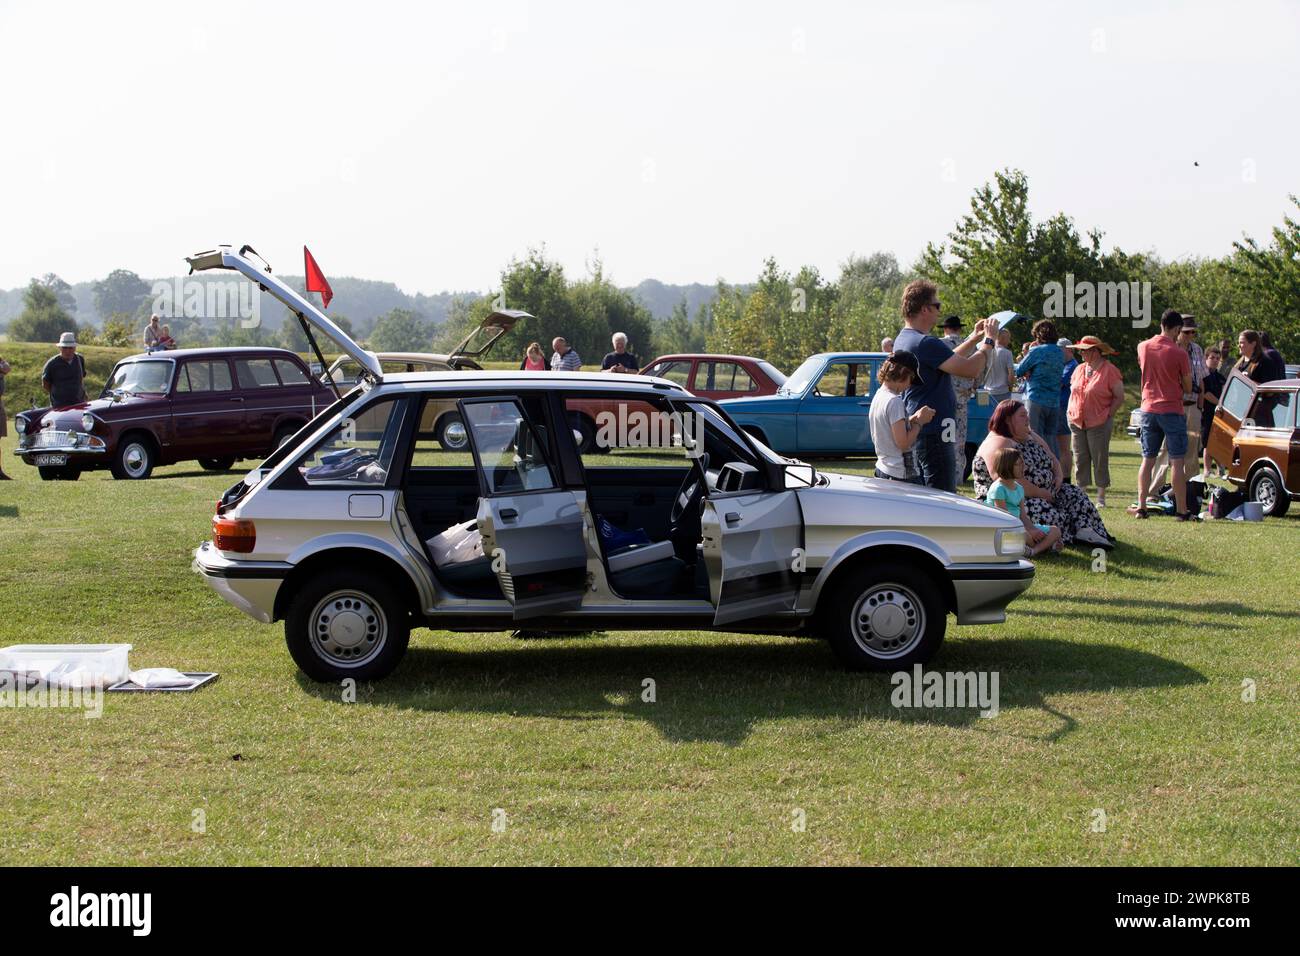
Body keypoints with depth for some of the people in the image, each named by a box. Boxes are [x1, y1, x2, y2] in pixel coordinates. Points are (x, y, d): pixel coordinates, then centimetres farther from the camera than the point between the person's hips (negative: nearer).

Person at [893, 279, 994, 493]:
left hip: (915, 427, 11)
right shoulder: (926, 343, -20)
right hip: (933, 433, -11)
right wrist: (988, 341, -5)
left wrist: (974, 340, 23)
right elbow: (970, 369, -21)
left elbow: (949, 361, 27)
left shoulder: (903, 339, 14)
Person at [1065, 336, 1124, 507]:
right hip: (1076, 423, 6)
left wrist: (1108, 415, -8)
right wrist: (1070, 412, 10)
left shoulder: (1109, 370, -8)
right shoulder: (1080, 369, 11)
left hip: (1099, 424, -6)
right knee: (1080, 460, 7)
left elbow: (1119, 396, -6)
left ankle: (1101, 497, 5)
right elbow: (1072, 392, 21)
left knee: (1100, 461, -1)